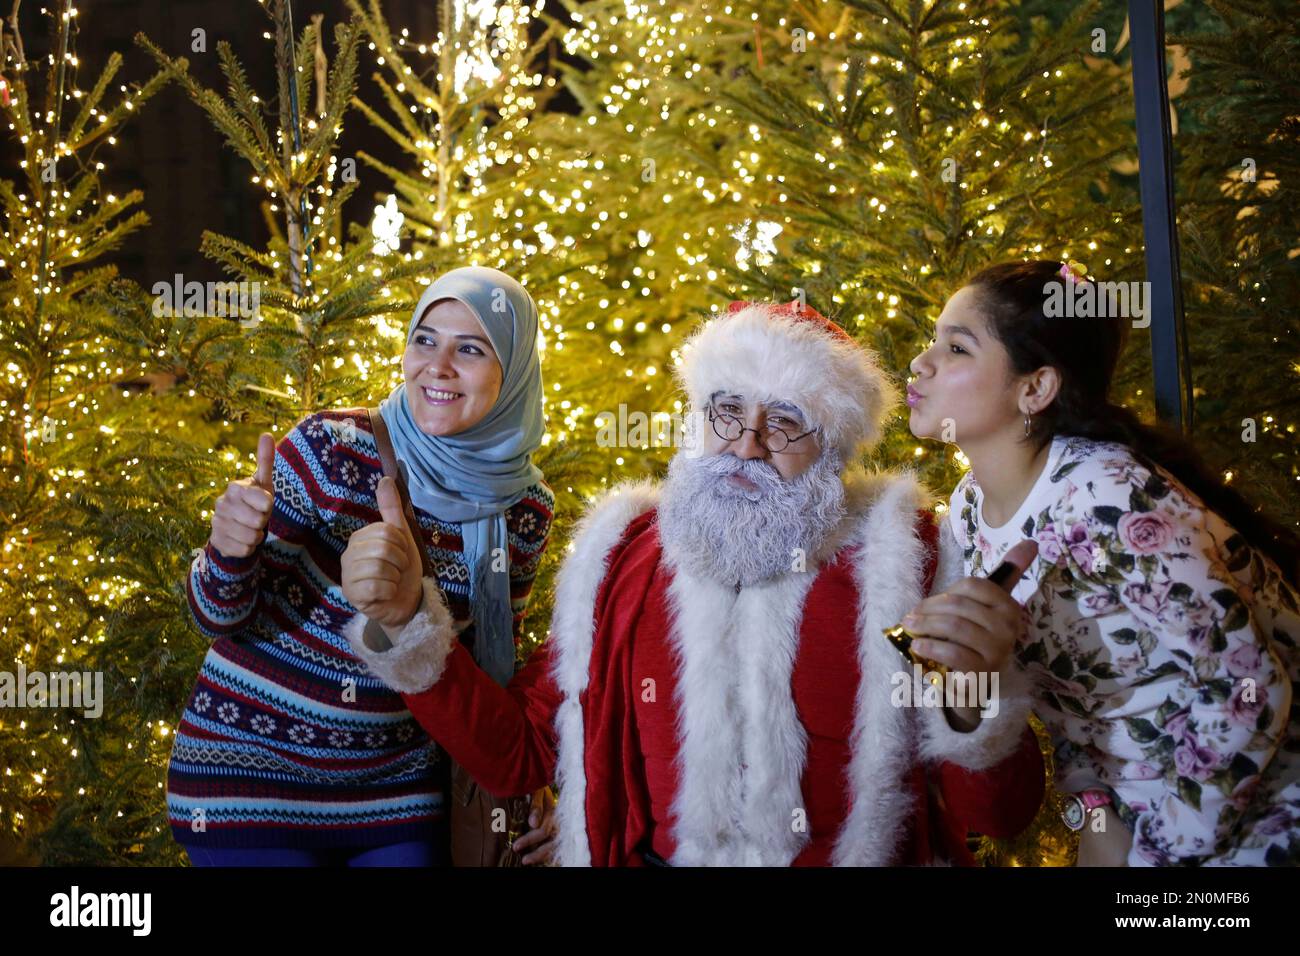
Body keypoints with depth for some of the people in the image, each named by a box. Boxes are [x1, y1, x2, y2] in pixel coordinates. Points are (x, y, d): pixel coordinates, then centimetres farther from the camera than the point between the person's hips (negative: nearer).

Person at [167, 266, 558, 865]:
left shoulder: (526, 508, -4)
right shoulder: (330, 450, -17)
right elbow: (218, 619, -11)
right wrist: (230, 552, -32)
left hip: (397, 783, 3)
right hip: (253, 768, -3)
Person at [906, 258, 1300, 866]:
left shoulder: (1108, 504, -29)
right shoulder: (968, 508, -4)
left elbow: (1244, 690, -26)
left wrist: (1149, 848, -17)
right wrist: (1094, 807, -3)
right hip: (1121, 796, 6)